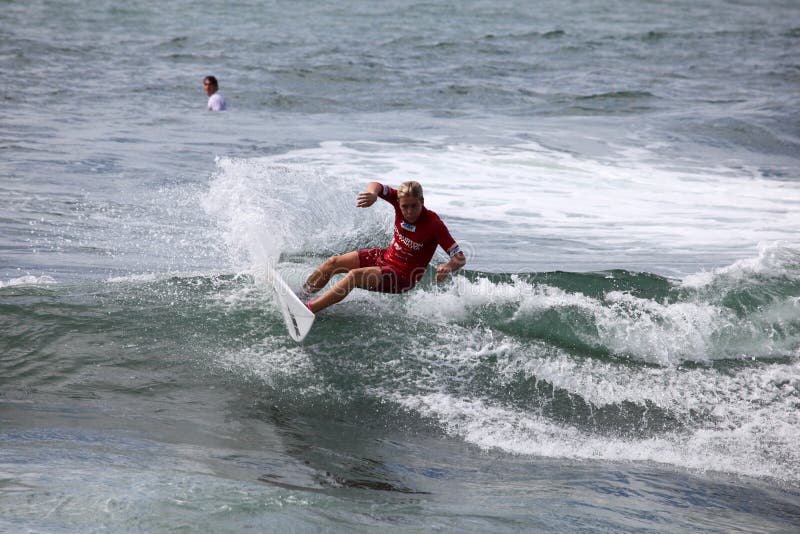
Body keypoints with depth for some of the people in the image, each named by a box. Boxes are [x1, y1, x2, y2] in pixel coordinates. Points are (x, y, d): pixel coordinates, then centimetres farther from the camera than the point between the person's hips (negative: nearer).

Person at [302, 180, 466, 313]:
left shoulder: (434, 224, -26)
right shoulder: (400, 199, -13)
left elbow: (460, 258, -24)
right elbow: (375, 186, -7)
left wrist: (448, 268, -48)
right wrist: (373, 193, -32)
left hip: (403, 276, -7)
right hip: (384, 257, 7)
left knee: (355, 275, -27)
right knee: (333, 263, 1)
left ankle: (307, 310, -28)